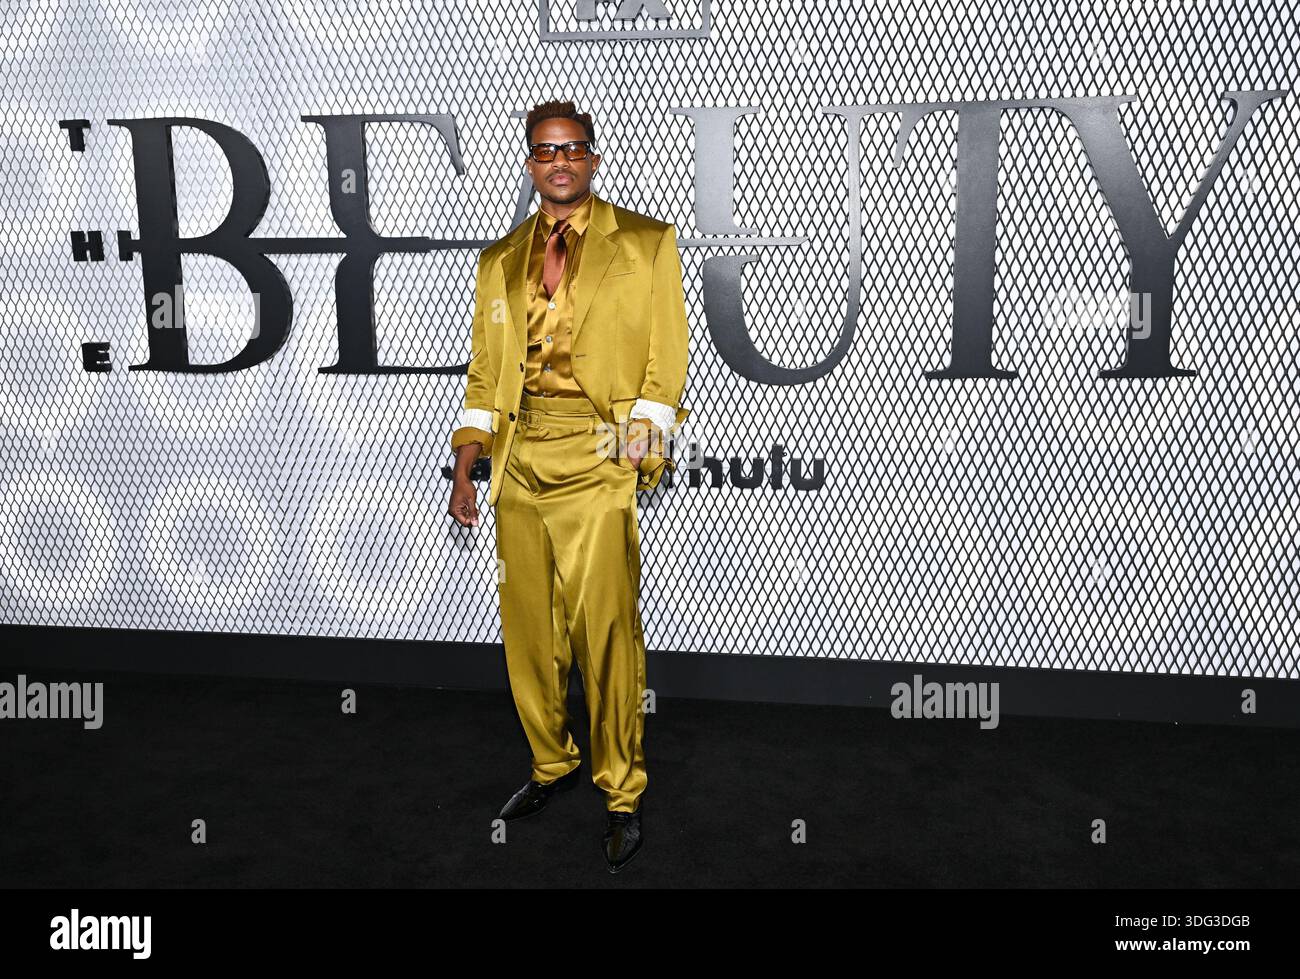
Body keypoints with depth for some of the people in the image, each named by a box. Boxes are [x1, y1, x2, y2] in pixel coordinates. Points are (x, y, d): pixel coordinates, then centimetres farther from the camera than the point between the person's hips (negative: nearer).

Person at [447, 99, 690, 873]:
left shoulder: (646, 243, 6)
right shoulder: (501, 261, 16)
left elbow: (667, 355, 2)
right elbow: (484, 371, 16)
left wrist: (643, 449, -9)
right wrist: (466, 467, 9)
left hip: (600, 458, -4)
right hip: (519, 457, 5)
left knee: (605, 631, -6)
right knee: (527, 627, 10)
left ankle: (623, 795, 10)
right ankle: (552, 765, 29)